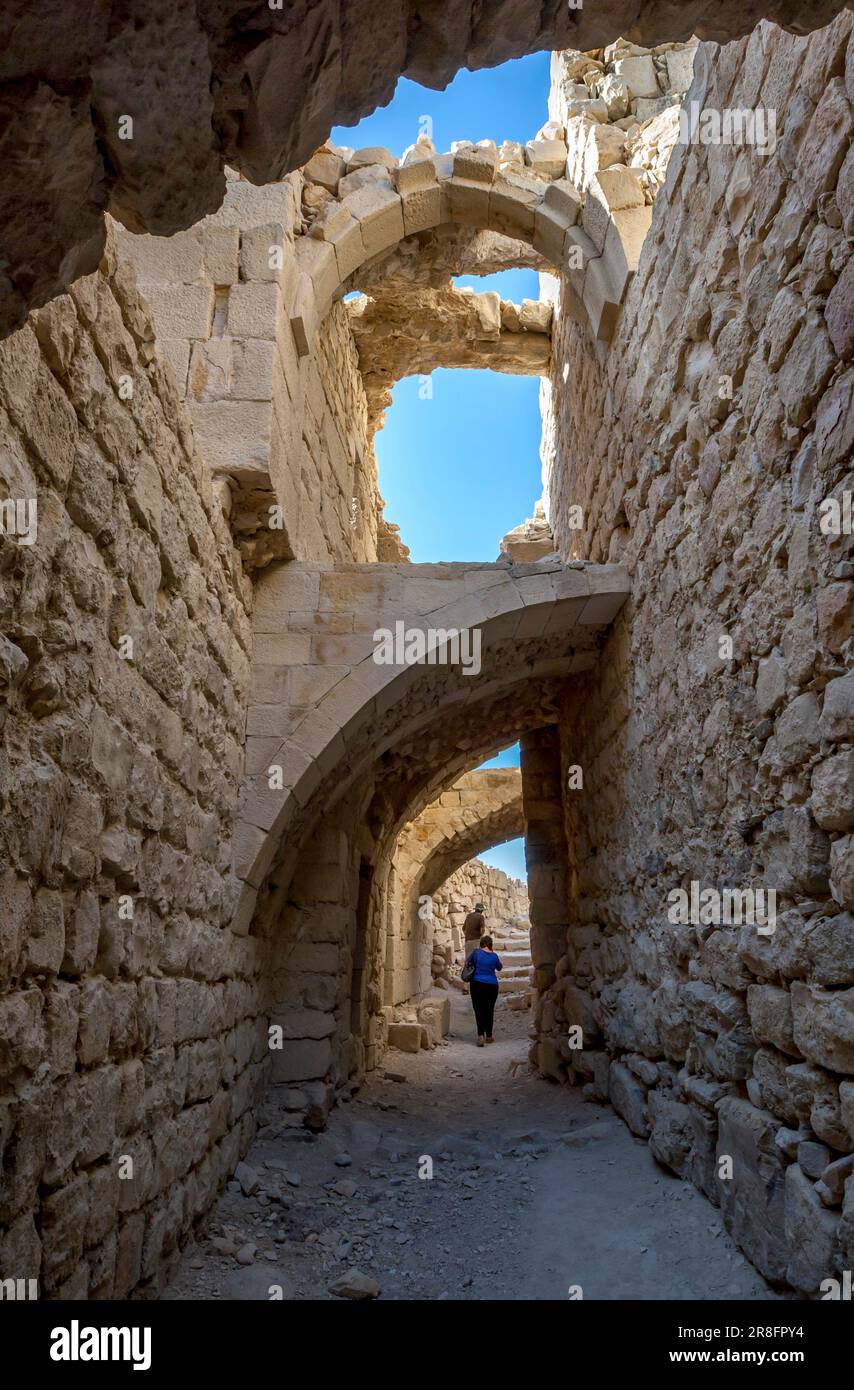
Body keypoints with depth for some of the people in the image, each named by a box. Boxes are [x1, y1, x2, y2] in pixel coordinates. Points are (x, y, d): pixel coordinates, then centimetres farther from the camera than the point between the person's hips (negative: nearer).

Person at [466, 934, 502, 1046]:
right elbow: (499, 967, 17)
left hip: (477, 984, -2)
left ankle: (481, 1035, -19)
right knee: (489, 1011, 14)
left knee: (479, 1010, -3)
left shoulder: (476, 952, -6)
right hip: (492, 985, 2)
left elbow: (467, 961, 7)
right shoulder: (494, 956, -1)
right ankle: (489, 1036, 21)